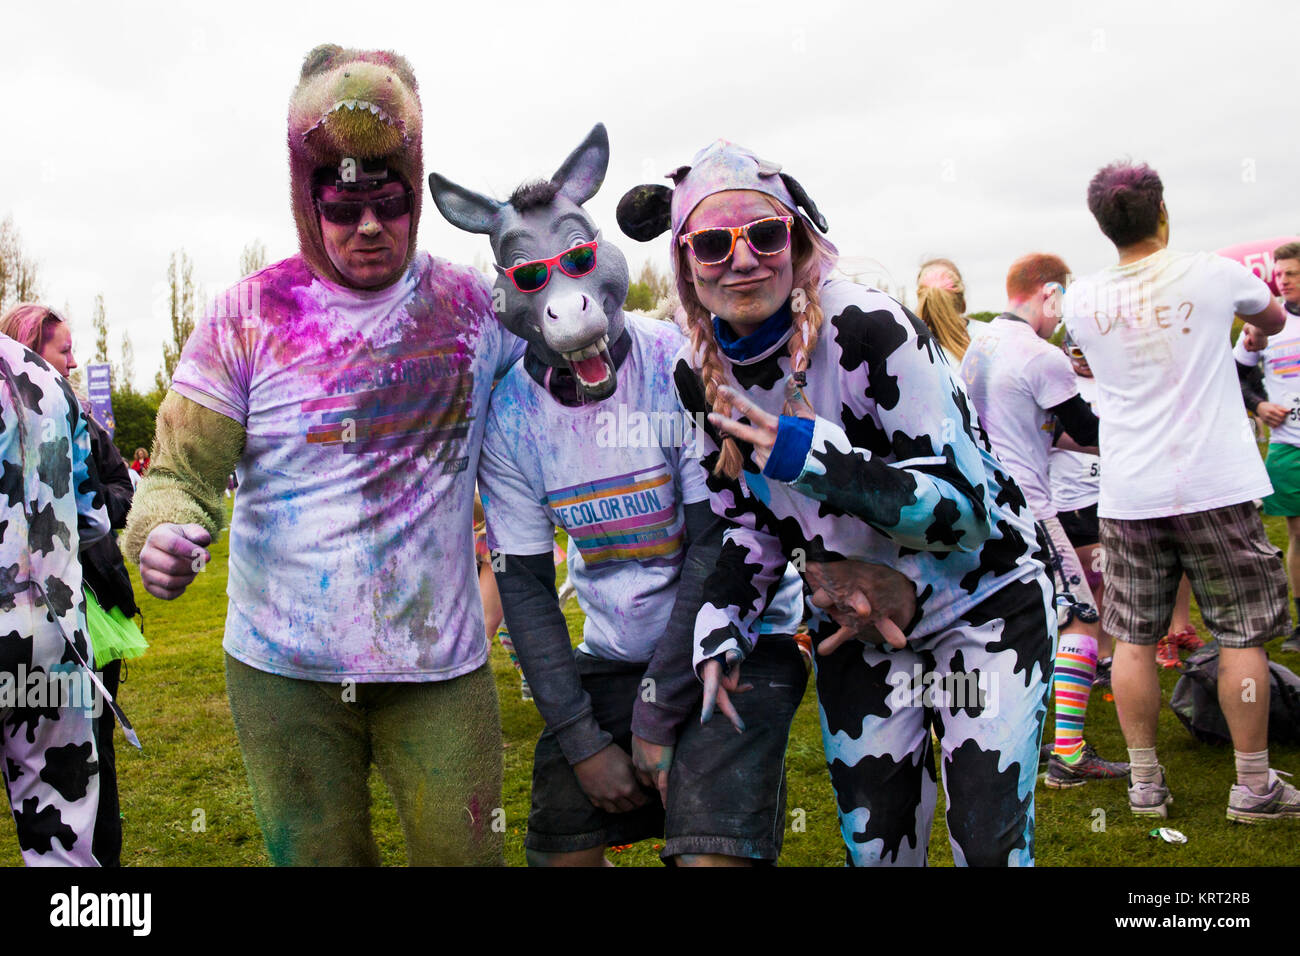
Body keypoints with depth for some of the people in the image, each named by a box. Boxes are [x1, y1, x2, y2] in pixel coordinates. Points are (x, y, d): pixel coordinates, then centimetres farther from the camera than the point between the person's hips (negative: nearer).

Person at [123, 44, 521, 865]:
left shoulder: (474, 304, 2)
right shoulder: (250, 317, -3)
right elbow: (183, 470, -3)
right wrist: (160, 534, -24)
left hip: (443, 661, 1)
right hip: (286, 671, 0)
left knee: (466, 851, 8)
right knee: (317, 855, 12)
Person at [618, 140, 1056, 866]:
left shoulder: (869, 330, -24)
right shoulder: (700, 375, -6)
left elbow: (965, 509, -25)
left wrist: (818, 458, -37)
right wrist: (721, 631, -8)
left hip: (983, 600, -4)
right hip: (854, 624, 5)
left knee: (991, 844, -3)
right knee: (873, 843, 9)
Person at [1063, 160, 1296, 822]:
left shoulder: (1082, 300, 1)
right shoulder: (1213, 274, -4)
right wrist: (1240, 318, 39)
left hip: (1127, 494, 2)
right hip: (1215, 487, -2)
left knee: (1134, 638, 9)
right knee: (1242, 634, 8)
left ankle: (1145, 782, 16)